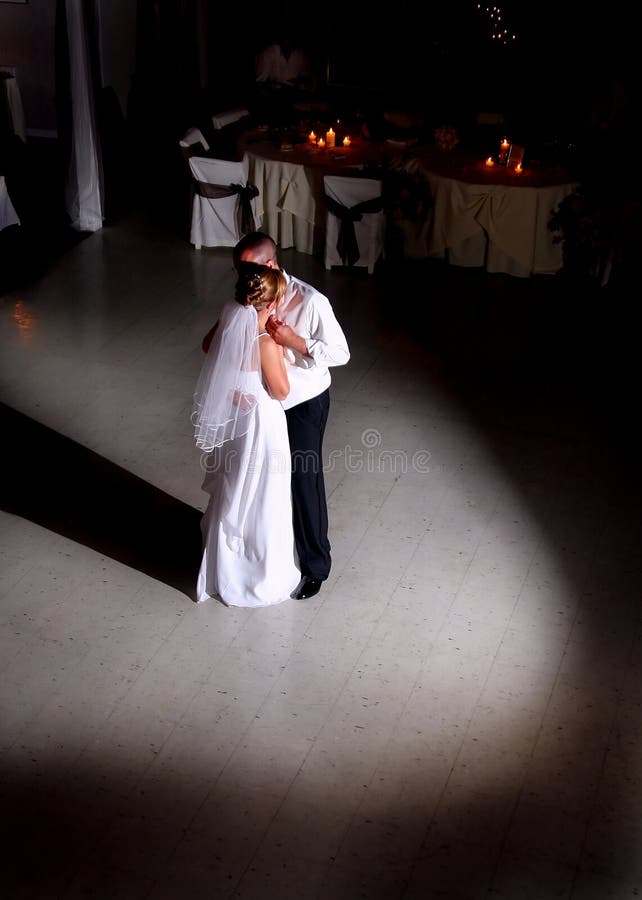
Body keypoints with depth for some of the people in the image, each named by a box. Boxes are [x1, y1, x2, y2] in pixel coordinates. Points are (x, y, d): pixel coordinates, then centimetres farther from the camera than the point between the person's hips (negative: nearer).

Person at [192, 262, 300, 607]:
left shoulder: (228, 320, -9)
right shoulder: (264, 343, -29)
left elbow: (208, 344, 14)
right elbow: (281, 390, -17)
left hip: (230, 418, 7)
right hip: (259, 423, -7)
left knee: (230, 492, 25)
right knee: (260, 501, 12)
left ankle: (224, 570, 44)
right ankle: (263, 578, 31)